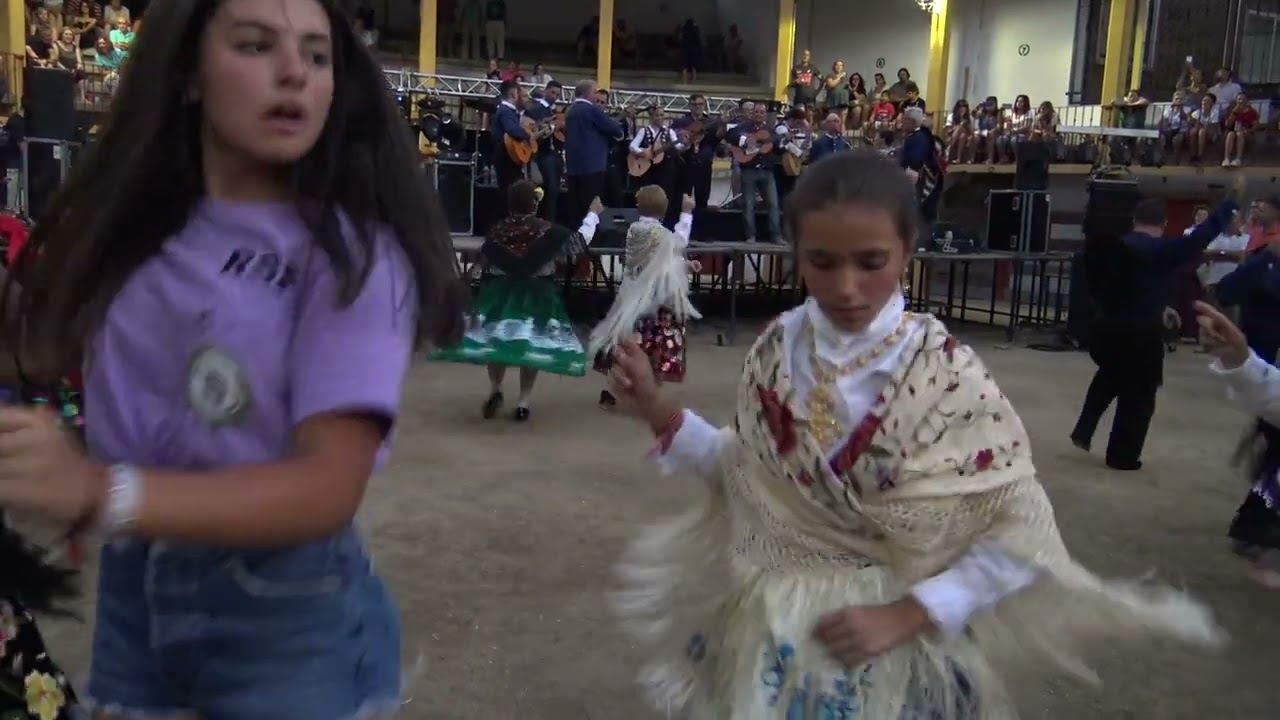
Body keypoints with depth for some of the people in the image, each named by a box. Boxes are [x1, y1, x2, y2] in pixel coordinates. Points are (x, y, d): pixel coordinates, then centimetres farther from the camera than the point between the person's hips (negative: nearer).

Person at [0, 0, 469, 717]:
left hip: (287, 609, -4)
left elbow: (328, 487, -25)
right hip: (130, 589, 4)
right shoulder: (132, 228, 1)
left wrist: (96, 491, -36)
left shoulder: (353, 253, -15)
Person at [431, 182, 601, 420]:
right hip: (536, 295, -1)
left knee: (496, 339, 18)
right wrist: (593, 214, 14)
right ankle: (524, 400, 8)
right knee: (532, 345, 8)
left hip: (500, 294, 2)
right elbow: (579, 241, 0)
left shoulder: (497, 231, -5)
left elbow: (484, 263, 3)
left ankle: (495, 388, 8)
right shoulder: (548, 231, -10)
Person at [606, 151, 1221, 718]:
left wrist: (905, 615, -19)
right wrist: (661, 414, -8)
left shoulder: (947, 375, -17)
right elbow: (749, 473, 3)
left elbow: (1020, 532, -14)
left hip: (892, 652, -3)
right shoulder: (777, 351, -6)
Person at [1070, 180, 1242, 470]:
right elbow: (1202, 235, -12)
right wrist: (1233, 198, -3)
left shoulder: (1115, 247, 5)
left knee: (1108, 378, 30)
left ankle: (1083, 432, 25)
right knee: (1138, 394, 8)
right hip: (1141, 334, -6)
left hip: (1109, 326, 6)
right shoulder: (1163, 249, -13)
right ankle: (1122, 456, 15)